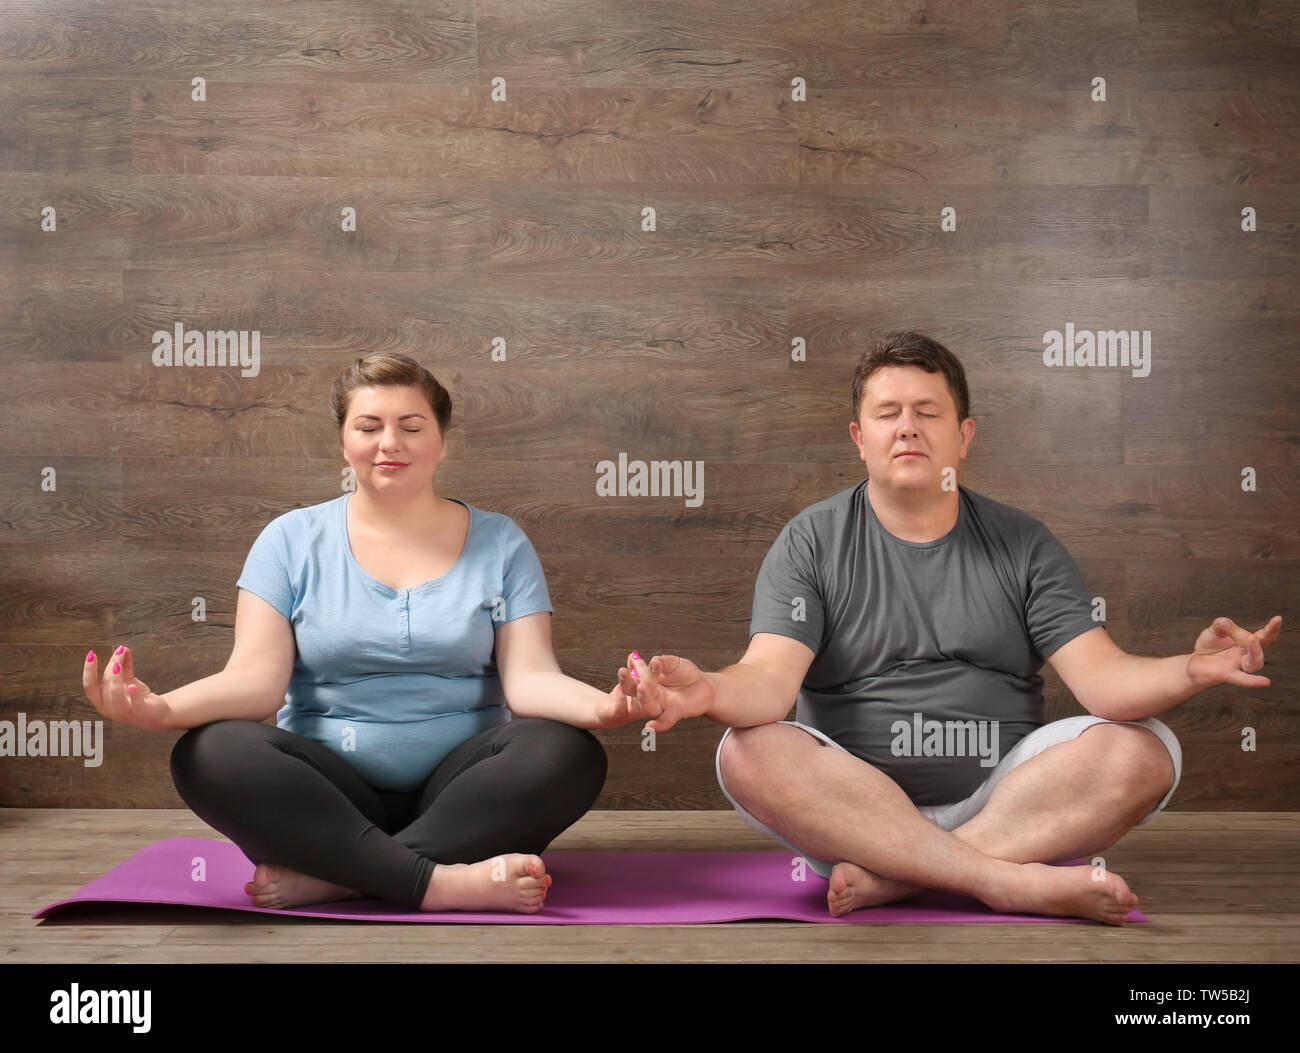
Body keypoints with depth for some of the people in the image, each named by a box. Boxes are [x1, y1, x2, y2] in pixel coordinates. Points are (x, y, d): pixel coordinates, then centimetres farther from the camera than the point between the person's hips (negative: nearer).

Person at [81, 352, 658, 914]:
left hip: (456, 794, 1)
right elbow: (255, 678, -6)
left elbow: (530, 678, -5)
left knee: (568, 753, -28)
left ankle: (327, 875, -27)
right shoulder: (292, 539, 6)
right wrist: (161, 708, -28)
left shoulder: (499, 543, 6)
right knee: (212, 754, -28)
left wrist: (603, 706, -29)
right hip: (328, 796, 0)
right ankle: (447, 883, -34)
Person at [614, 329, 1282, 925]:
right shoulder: (811, 543, 4)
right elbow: (770, 679, -10)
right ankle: (1012, 883, -30)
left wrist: (1189, 672, -26)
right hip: (849, 808, -1)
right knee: (748, 753, -30)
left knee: (1145, 751, -21)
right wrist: (710, 692, -35)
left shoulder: (1022, 545, 8)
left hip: (997, 798, 2)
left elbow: (1104, 680, -3)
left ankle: (894, 879, -25)